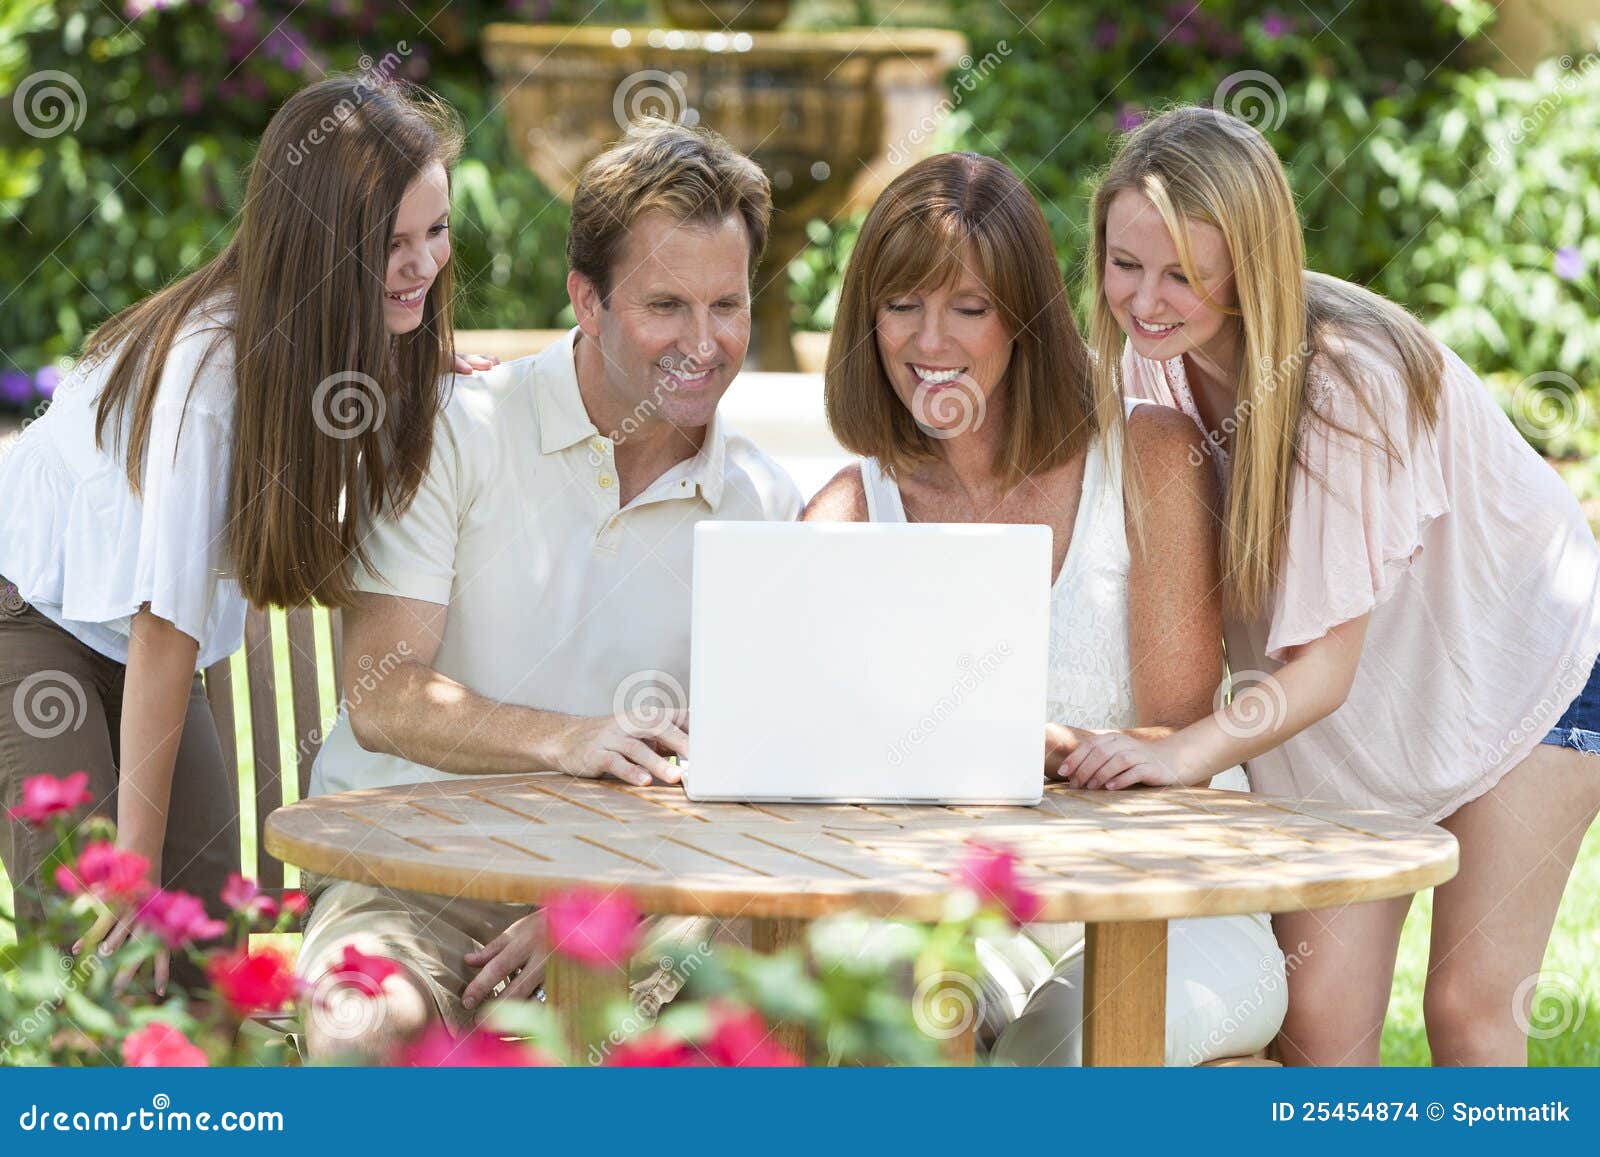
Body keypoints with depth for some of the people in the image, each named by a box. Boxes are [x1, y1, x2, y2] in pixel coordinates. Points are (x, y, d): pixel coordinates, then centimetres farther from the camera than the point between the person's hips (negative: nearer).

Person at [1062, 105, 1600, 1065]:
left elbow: (1327, 662, -31)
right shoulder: (1149, 363, -13)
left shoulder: (1346, 376, -32)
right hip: (1353, 707, 5)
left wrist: (1190, 750, -48)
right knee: (1315, 1021, -7)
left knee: (1470, 1006, -8)